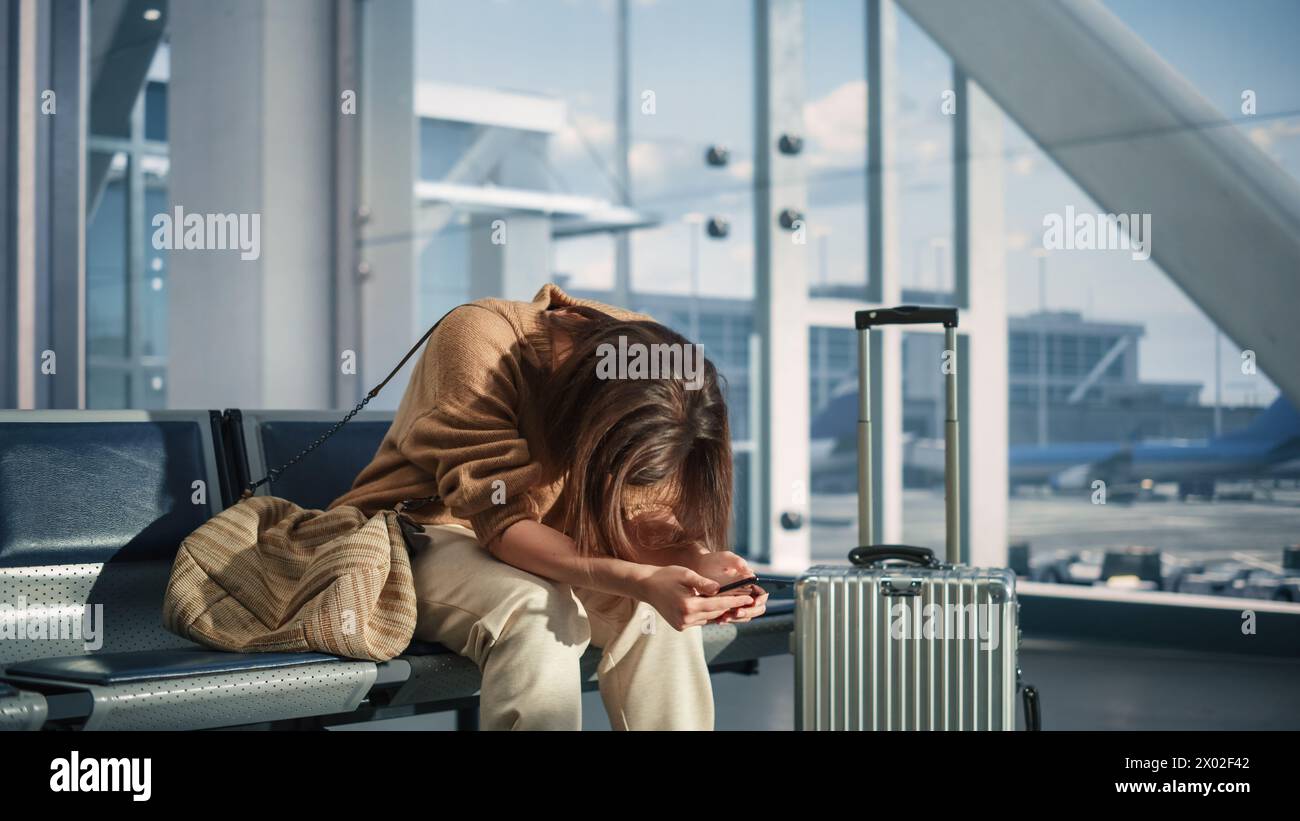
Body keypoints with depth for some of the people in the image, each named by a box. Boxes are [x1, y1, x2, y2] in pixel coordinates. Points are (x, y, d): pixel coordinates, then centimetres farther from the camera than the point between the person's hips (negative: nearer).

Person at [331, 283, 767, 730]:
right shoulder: (478, 339, -30)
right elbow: (501, 521, -33)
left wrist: (694, 561, -31)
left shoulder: (642, 346, -13)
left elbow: (631, 512, -9)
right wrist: (640, 581, -45)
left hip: (538, 539, 5)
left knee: (663, 611, -22)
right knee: (536, 616, -35)